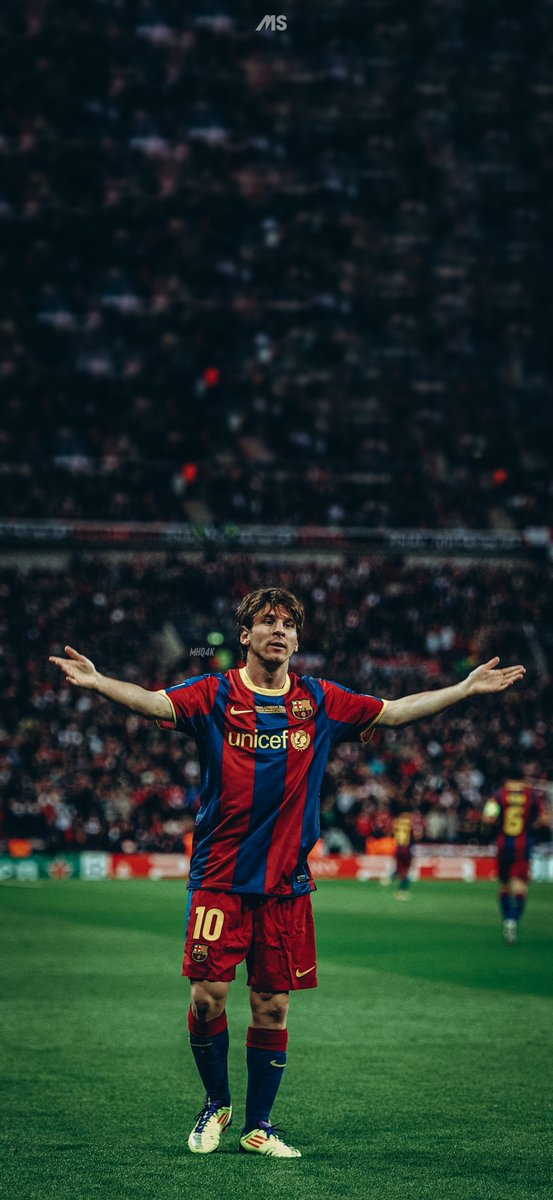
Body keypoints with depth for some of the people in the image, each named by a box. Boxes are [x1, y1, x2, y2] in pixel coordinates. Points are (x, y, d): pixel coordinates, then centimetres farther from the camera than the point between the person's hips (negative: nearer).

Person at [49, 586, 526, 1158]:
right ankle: (217, 1103, 16)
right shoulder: (214, 694, -1)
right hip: (220, 875, -2)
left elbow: (396, 710, 12)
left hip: (286, 882, 3)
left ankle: (258, 1126, 17)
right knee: (208, 995, -8)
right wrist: (96, 681, -34)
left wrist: (468, 687, 9)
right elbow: (155, 702, -17)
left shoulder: (318, 700, 8)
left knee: (272, 1006, 4)